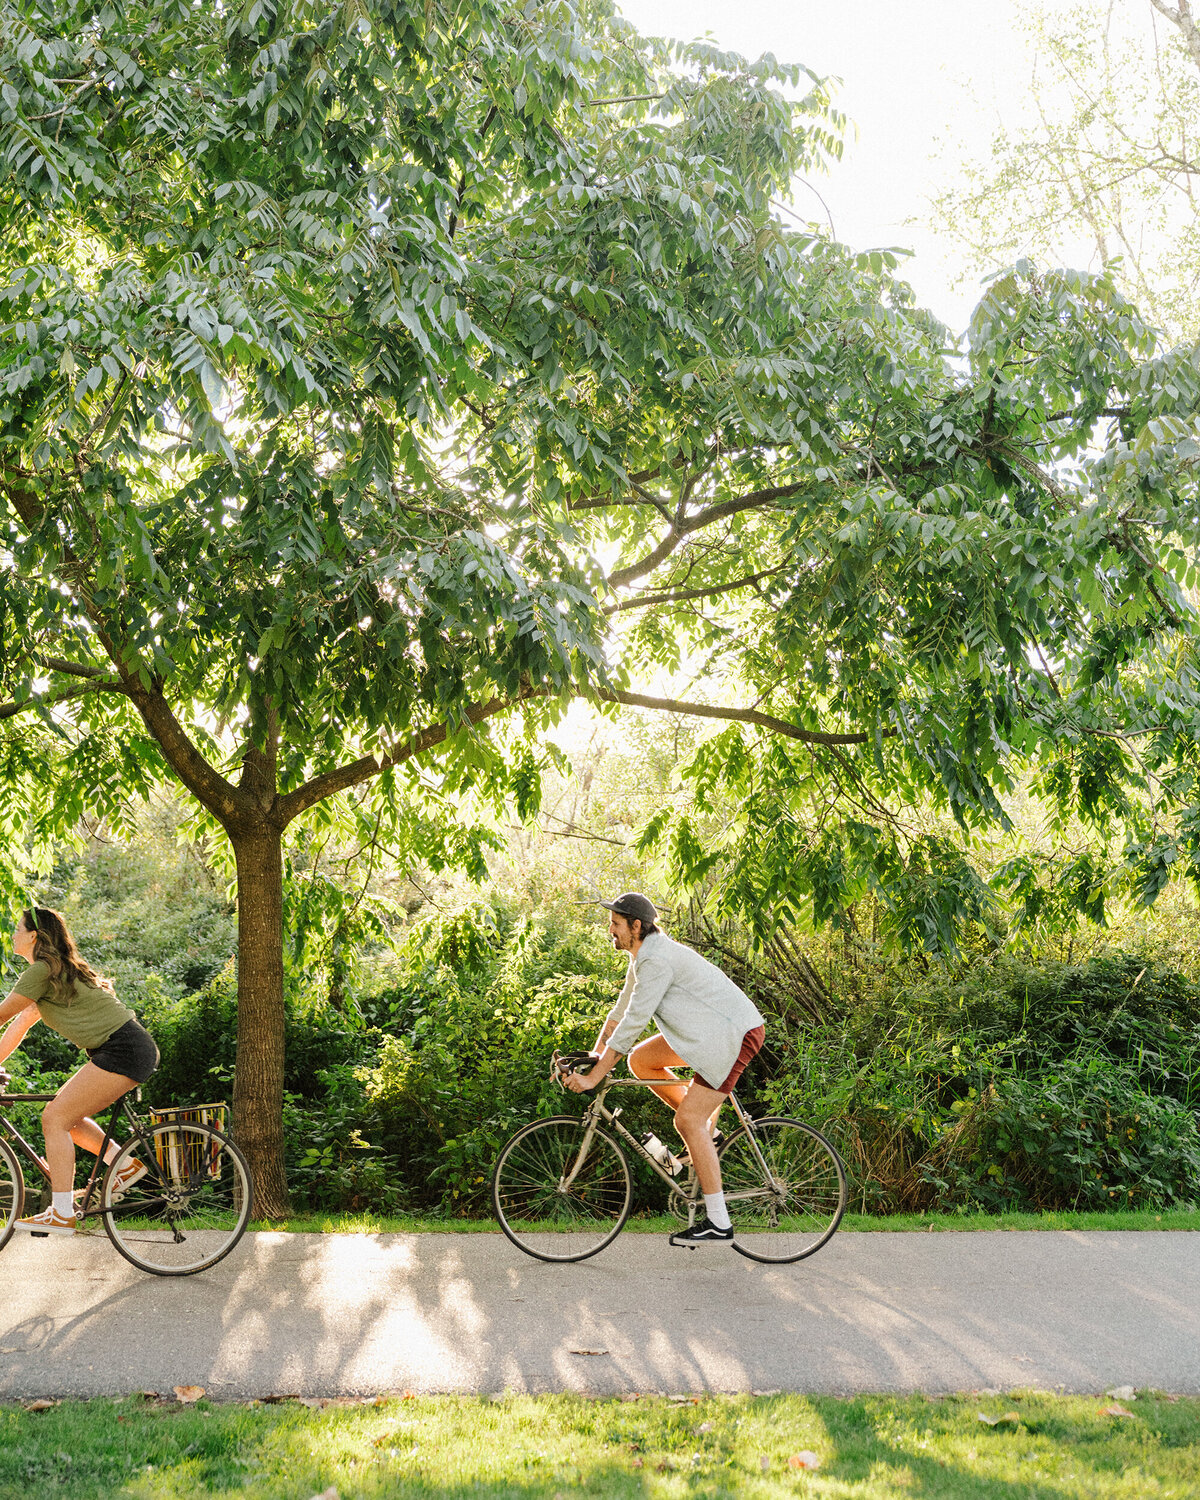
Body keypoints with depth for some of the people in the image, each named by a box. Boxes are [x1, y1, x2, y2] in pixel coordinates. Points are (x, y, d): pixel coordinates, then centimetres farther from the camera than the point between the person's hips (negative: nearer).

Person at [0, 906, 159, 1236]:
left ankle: (62, 1214, -10)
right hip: (127, 1050, 10)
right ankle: (125, 1165, 13)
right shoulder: (57, 971, 21)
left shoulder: (43, 970, -9)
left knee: (55, 1118, -10)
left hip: (124, 1049, -10)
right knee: (65, 1115, 12)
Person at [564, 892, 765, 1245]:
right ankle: (705, 1129, 14)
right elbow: (621, 1012, 19)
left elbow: (633, 1024, -23)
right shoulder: (643, 957, 11)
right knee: (640, 1060, 8)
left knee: (688, 1122, -12)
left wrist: (593, 1077, -20)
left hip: (736, 1033, -10)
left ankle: (718, 1224, -8)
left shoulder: (657, 960, -21)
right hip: (709, 1031, 10)